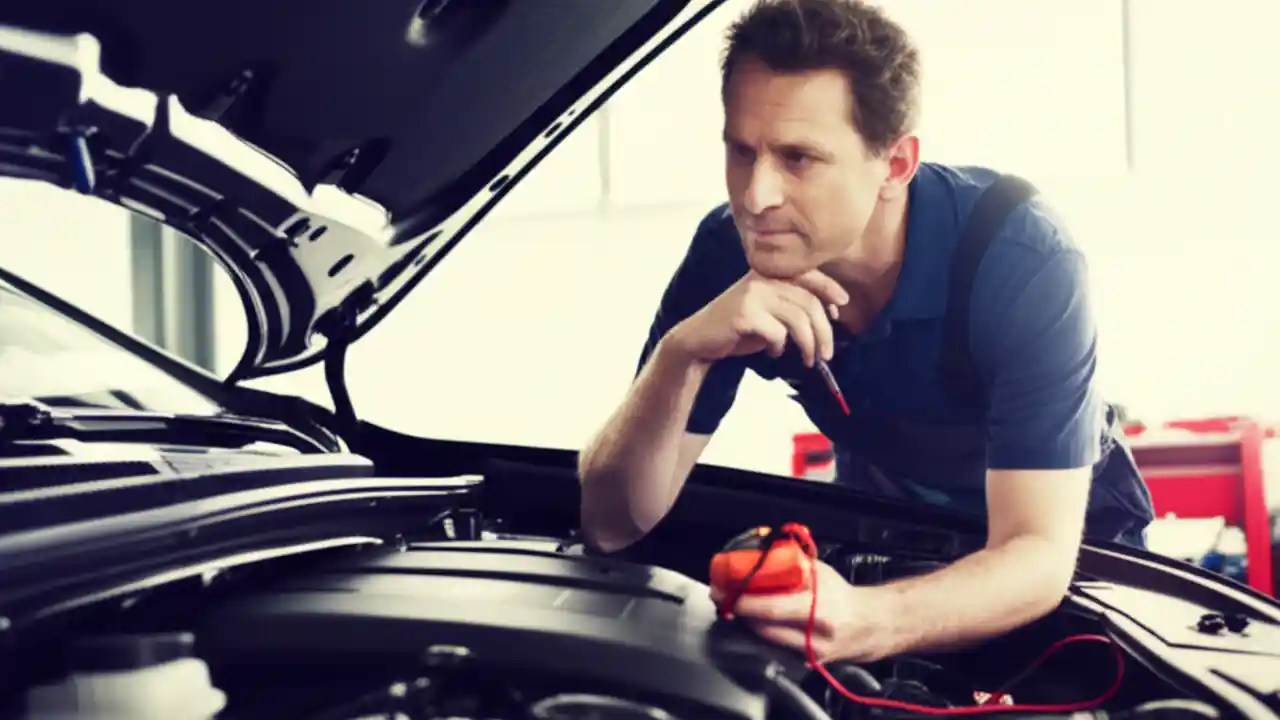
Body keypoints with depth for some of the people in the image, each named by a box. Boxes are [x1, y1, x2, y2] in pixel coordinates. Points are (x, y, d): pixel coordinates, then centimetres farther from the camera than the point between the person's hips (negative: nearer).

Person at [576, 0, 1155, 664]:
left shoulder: (1022, 259, -33)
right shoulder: (727, 252, -23)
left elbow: (1038, 555, -37)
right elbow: (612, 524, -23)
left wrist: (867, 623, -58)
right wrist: (681, 354, -42)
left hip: (1066, 547, -2)